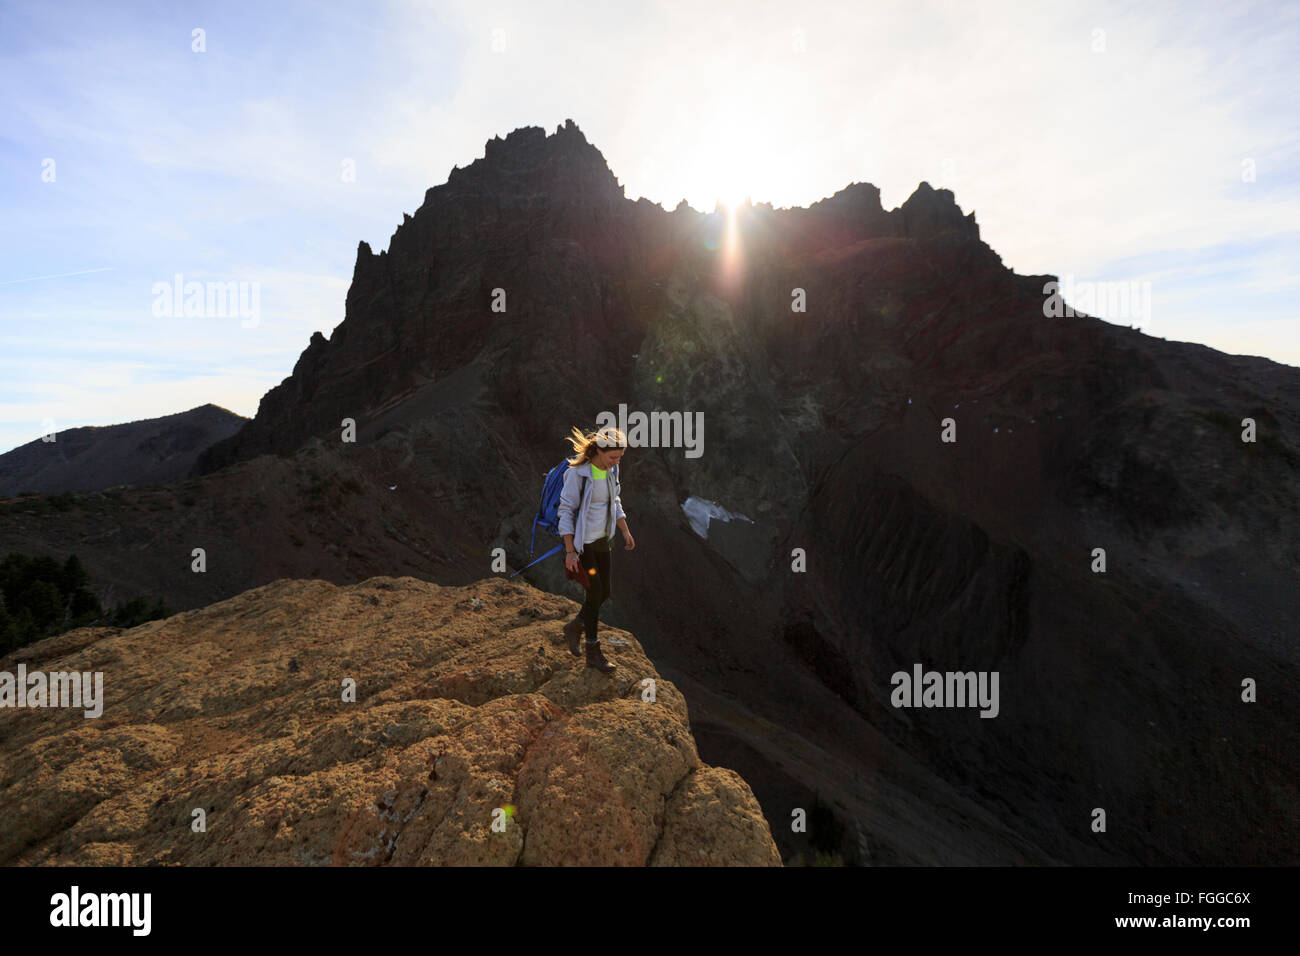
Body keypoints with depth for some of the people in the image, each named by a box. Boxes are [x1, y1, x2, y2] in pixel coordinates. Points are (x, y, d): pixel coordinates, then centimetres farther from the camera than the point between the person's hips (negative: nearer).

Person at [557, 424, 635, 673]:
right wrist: (570, 551, -20)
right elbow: (566, 512, -19)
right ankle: (593, 652, 14)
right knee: (595, 592, -3)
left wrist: (626, 531, 12)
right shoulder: (576, 473, -21)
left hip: (602, 540, 7)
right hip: (580, 542, -7)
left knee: (604, 592, 11)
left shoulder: (608, 471, 1)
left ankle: (575, 627, 36)